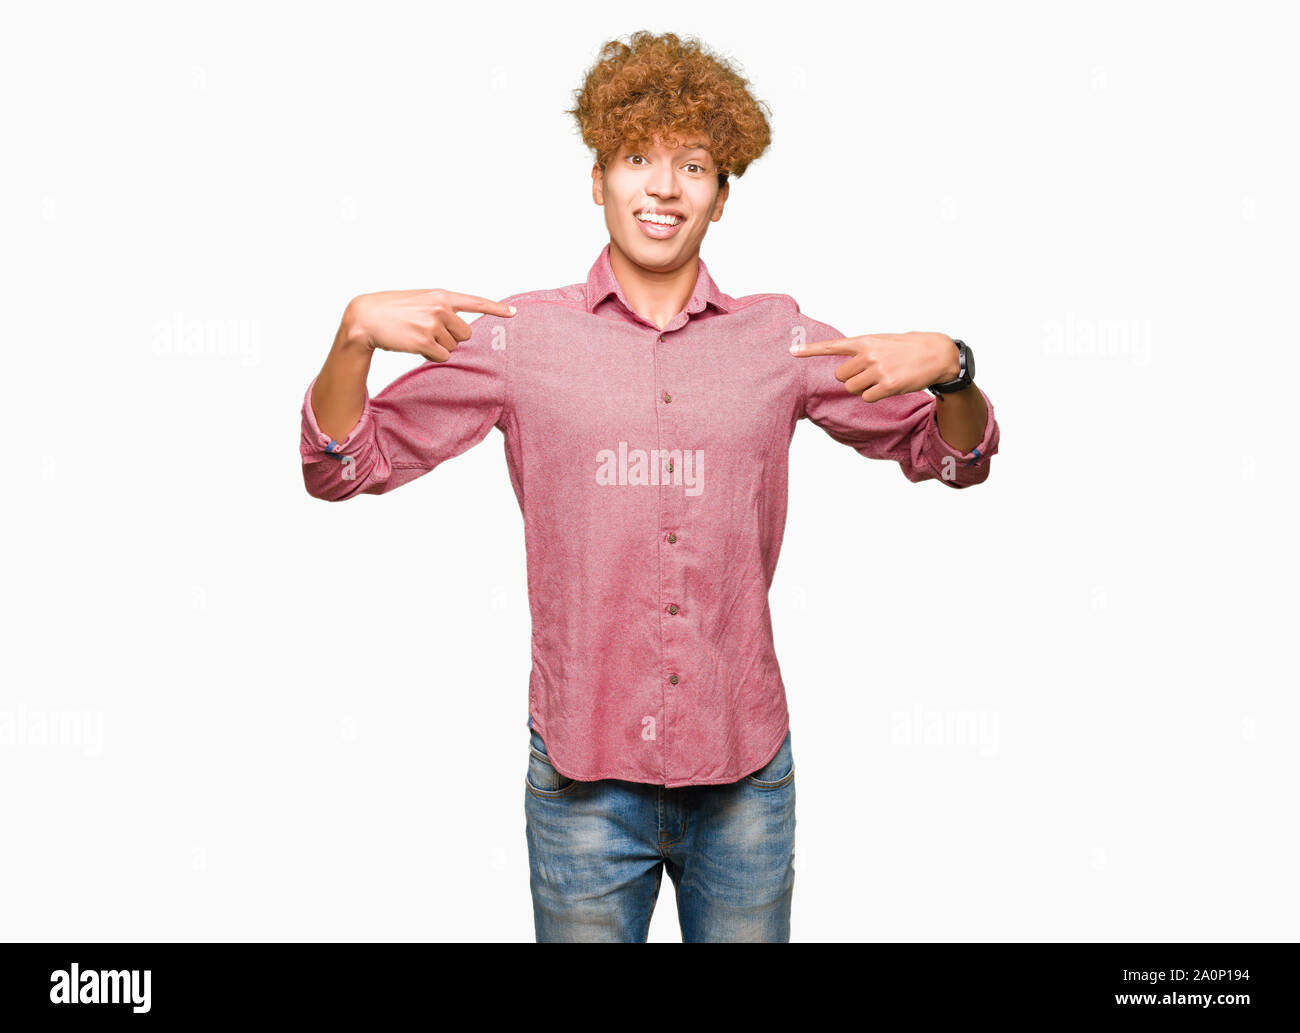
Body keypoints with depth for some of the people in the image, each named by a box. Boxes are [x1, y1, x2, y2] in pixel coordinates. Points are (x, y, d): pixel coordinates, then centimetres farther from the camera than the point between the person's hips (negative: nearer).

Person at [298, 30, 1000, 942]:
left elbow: (955, 457, 7)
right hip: (584, 773, -1)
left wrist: (949, 367, -14)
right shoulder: (517, 337, -2)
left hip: (746, 768, 2)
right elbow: (342, 467, 0)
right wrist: (356, 332, -17)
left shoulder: (779, 339, 2)